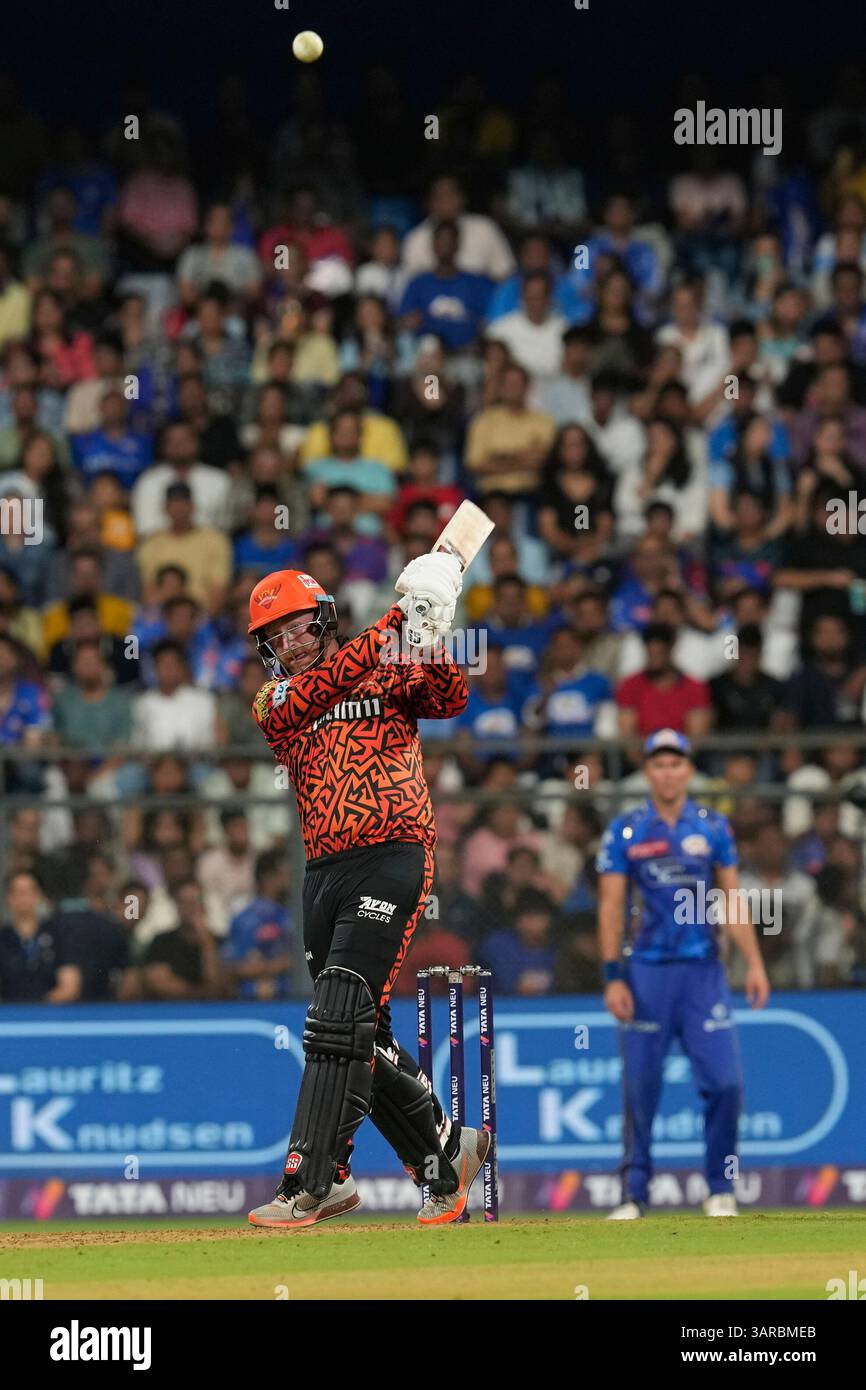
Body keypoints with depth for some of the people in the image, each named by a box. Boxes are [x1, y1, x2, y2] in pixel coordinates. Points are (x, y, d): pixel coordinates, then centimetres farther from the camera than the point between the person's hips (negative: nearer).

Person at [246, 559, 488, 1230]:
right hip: (324, 873, 5)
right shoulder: (273, 702, 12)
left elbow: (449, 699, -9)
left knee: (340, 1021, -15)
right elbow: (307, 697, -9)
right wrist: (385, 633, -20)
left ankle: (307, 1186, -19)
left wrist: (427, 645, -28)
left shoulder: (390, 676, 7)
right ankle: (446, 1150, 29)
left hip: (392, 858, -5)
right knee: (363, 1037, 11)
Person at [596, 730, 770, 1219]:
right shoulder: (625, 832, 3)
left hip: (703, 972, 1)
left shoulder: (713, 828, 8)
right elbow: (611, 908, 2)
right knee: (640, 1087, 0)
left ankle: (721, 1190, 5)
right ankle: (634, 1194, 8)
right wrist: (613, 978, -6)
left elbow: (732, 900, 9)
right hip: (647, 972, -1)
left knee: (724, 1081, -8)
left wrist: (755, 963, -1)